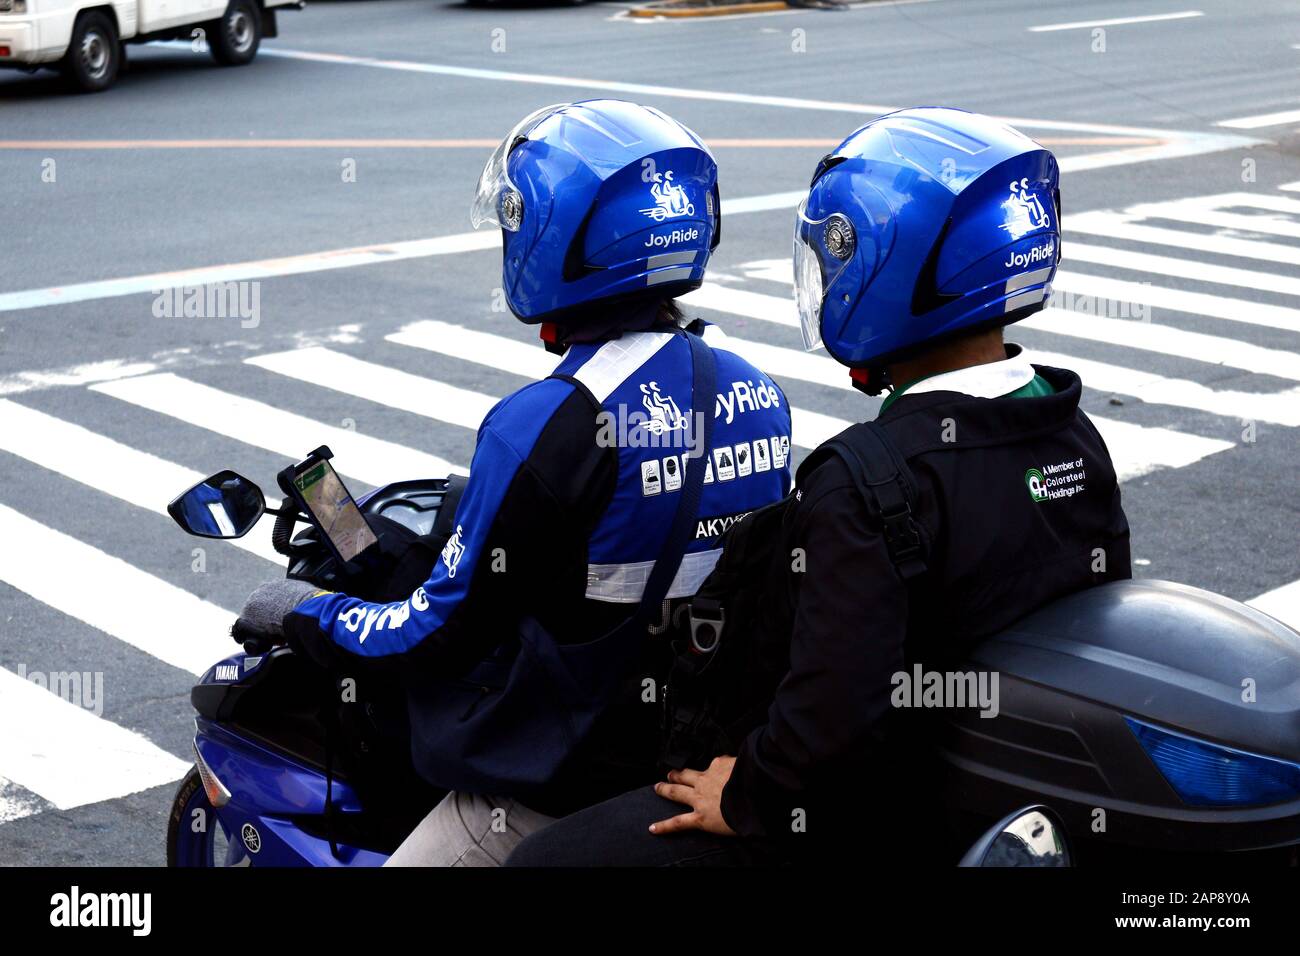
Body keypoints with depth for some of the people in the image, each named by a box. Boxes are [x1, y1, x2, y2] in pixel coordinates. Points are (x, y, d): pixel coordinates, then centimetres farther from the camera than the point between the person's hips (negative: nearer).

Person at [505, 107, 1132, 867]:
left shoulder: (865, 485, -29)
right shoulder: (1079, 439, -3)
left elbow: (834, 717, -34)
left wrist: (744, 796, -14)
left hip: (880, 819, -8)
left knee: (544, 856, -3)